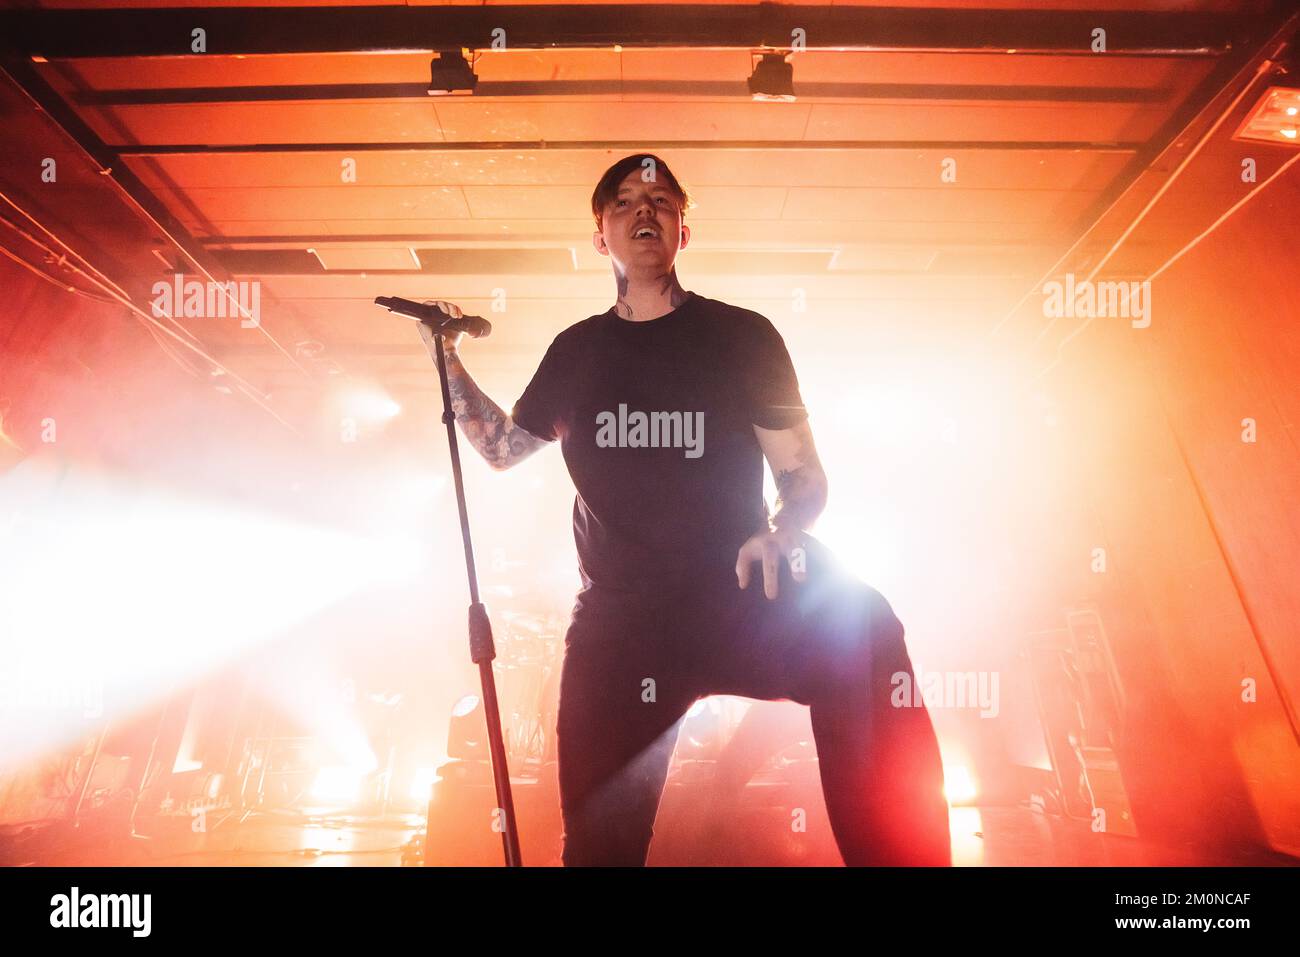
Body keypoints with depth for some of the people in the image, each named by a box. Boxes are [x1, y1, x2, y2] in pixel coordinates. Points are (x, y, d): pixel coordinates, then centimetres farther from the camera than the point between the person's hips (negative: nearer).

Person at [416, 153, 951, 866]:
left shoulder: (740, 335, 0)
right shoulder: (575, 352, 9)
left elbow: (803, 474, 0)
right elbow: (500, 448, 21)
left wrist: (780, 535, -21)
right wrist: (446, 355, 14)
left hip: (737, 604, -2)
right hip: (615, 622, 3)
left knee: (859, 631, -33)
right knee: (598, 842, 6)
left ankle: (902, 851, -17)